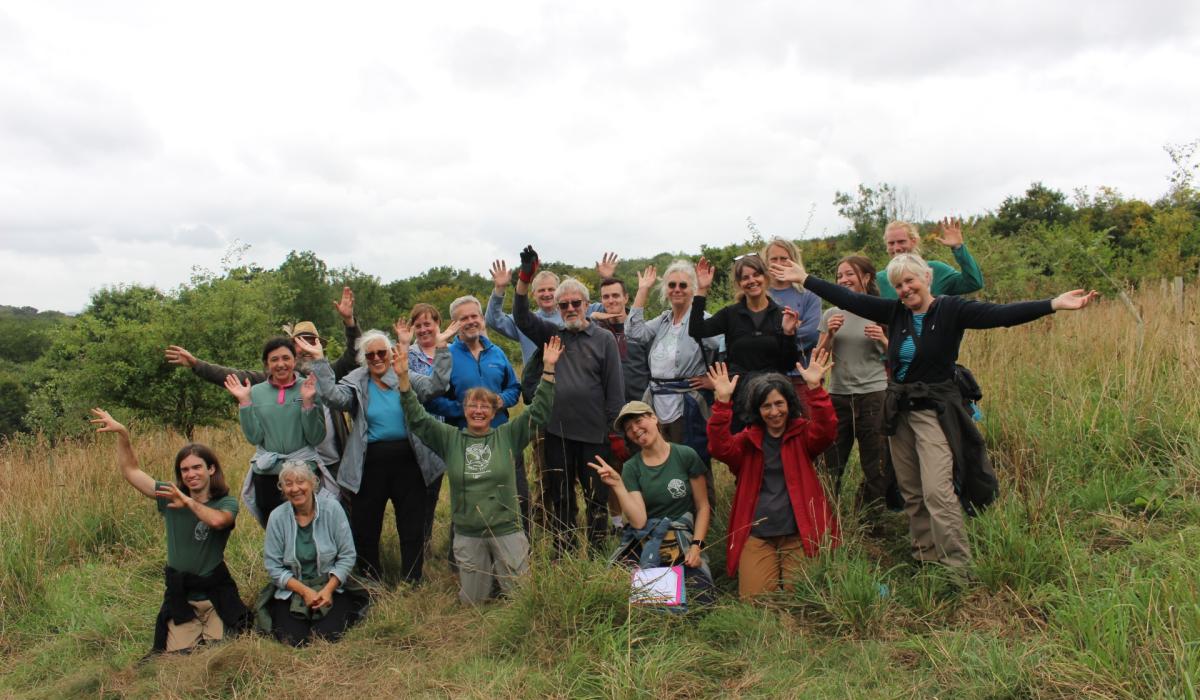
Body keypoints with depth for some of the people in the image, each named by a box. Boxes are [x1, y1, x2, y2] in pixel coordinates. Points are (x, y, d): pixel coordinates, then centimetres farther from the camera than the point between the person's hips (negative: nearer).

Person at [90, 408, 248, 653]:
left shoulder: (226, 503, -8)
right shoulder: (170, 495, 1)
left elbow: (217, 520, -32)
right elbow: (131, 471, -1)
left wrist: (189, 502, -22)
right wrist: (122, 434, -13)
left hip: (215, 594, -2)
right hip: (180, 595, 2)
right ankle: (194, 630, 28)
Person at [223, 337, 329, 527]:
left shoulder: (310, 388, -4)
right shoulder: (256, 392, 3)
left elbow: (316, 438, -8)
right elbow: (254, 437, -5)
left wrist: (308, 402, -19)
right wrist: (244, 401, -11)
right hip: (266, 475, 2)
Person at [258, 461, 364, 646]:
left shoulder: (332, 509, -11)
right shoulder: (277, 517, -9)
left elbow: (347, 556, -6)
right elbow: (273, 566, -6)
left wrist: (328, 589, -18)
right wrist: (304, 591, -16)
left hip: (331, 585, -1)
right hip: (291, 589, 1)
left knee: (327, 635, -21)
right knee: (294, 640, -19)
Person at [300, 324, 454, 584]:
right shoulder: (356, 383, 3)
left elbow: (435, 385, -12)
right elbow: (335, 396, -16)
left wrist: (441, 347, -19)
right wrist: (319, 360, -20)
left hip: (408, 461, 0)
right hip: (370, 465, 0)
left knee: (413, 527, 9)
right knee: (365, 528, 9)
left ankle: (412, 582, 24)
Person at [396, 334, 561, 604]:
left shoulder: (508, 436, -1)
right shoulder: (450, 439, 2)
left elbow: (538, 411, -6)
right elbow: (418, 419, -4)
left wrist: (547, 369, -16)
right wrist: (404, 378, -15)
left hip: (507, 530, -1)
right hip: (467, 534, 1)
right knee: (472, 601, 11)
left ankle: (500, 573, 38)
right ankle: (485, 575, 41)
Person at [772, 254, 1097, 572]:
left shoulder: (952, 310, -8)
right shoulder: (895, 311, 5)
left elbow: (1000, 314, -18)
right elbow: (849, 300, 5)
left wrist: (1054, 304, -30)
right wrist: (804, 279, 5)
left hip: (935, 410, -5)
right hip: (899, 410, 5)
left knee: (938, 493, -13)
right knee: (911, 494, 10)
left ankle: (958, 569, -4)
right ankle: (925, 559, 21)